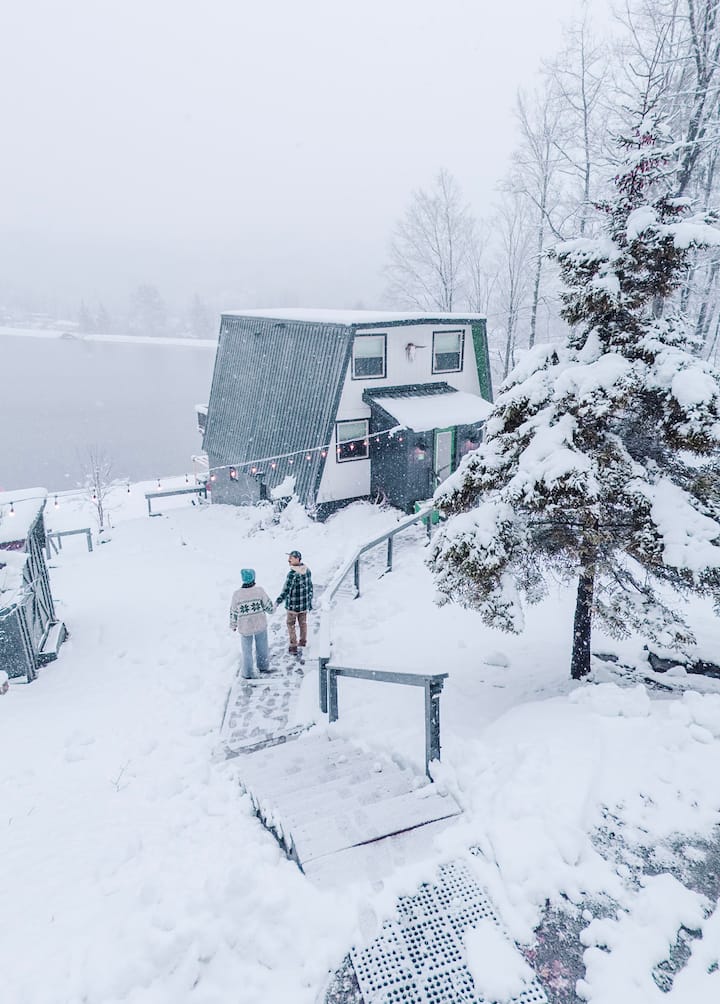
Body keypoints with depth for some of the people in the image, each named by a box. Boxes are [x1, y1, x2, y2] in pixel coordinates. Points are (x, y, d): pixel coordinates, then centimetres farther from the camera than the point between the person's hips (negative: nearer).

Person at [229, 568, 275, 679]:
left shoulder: (237, 594, -14)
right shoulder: (259, 590, -16)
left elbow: (233, 612, -3)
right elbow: (269, 607, -9)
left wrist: (233, 625, 13)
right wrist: (274, 607, 14)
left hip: (245, 627, 0)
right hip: (260, 625, 0)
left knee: (247, 649, 16)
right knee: (262, 647, 21)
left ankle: (248, 673, 25)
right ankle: (263, 667, 37)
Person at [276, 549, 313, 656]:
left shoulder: (292, 574, -26)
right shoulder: (307, 570, -3)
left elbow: (286, 591, -26)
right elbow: (310, 586, 7)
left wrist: (277, 602, -19)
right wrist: (310, 601, 18)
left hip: (293, 605, -6)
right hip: (305, 603, 6)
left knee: (291, 625, 12)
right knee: (303, 623, 22)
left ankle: (293, 647, 18)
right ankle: (303, 643, 37)